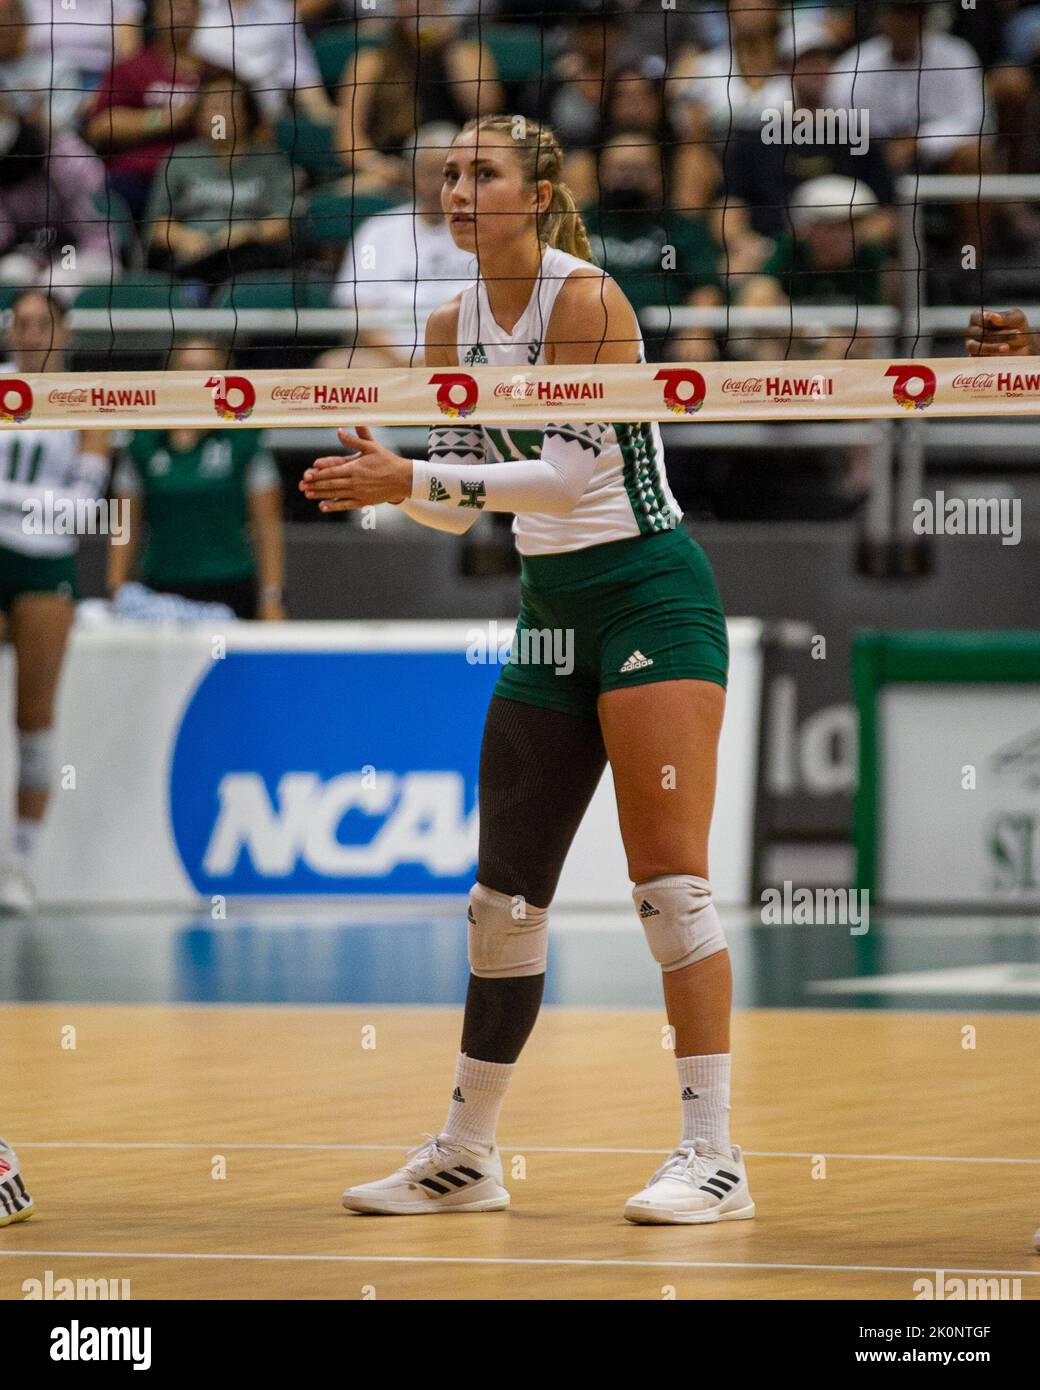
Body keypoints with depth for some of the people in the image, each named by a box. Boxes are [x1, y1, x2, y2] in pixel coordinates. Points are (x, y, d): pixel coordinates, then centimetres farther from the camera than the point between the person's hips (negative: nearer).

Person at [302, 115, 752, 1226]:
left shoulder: (585, 299, -14)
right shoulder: (451, 328, 7)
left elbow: (569, 471, -22)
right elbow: (458, 503, 11)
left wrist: (412, 477, -25)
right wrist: (380, 480, -9)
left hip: (650, 596, -7)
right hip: (549, 611, 7)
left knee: (667, 874, -12)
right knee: (506, 889, 9)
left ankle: (712, 1157, -11)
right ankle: (465, 1157, 17)